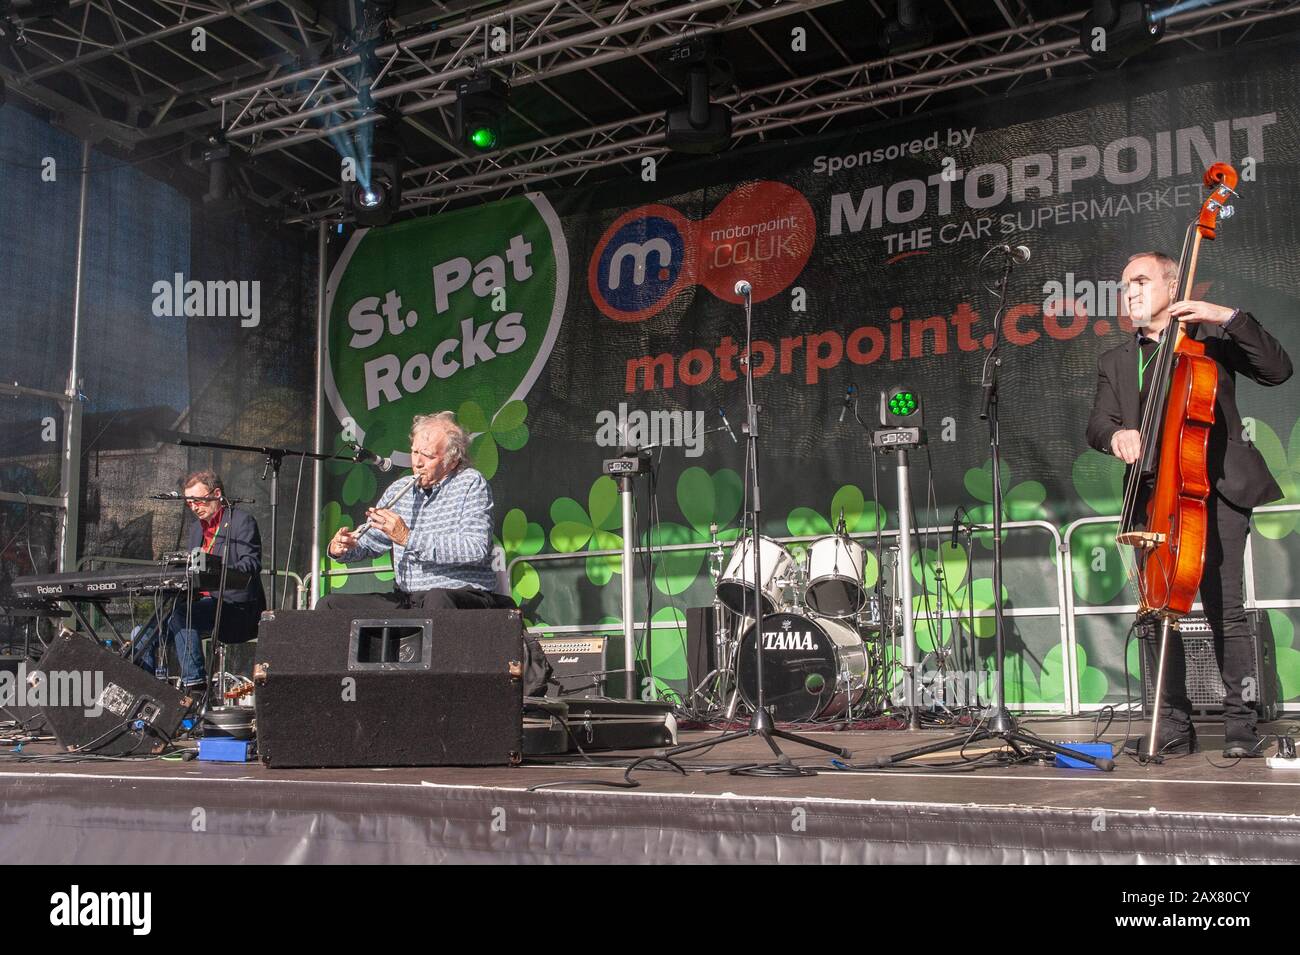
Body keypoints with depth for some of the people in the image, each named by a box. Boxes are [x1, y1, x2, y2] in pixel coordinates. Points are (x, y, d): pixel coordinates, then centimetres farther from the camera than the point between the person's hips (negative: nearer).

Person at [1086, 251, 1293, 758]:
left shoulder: (1210, 337, 11)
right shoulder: (1115, 363, 20)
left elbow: (1278, 370, -1)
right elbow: (1098, 424, 7)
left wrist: (1230, 317, -10)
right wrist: (1116, 434, -16)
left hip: (1215, 490, -3)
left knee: (1225, 607, -9)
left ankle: (1241, 724, -2)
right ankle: (1174, 726, 6)